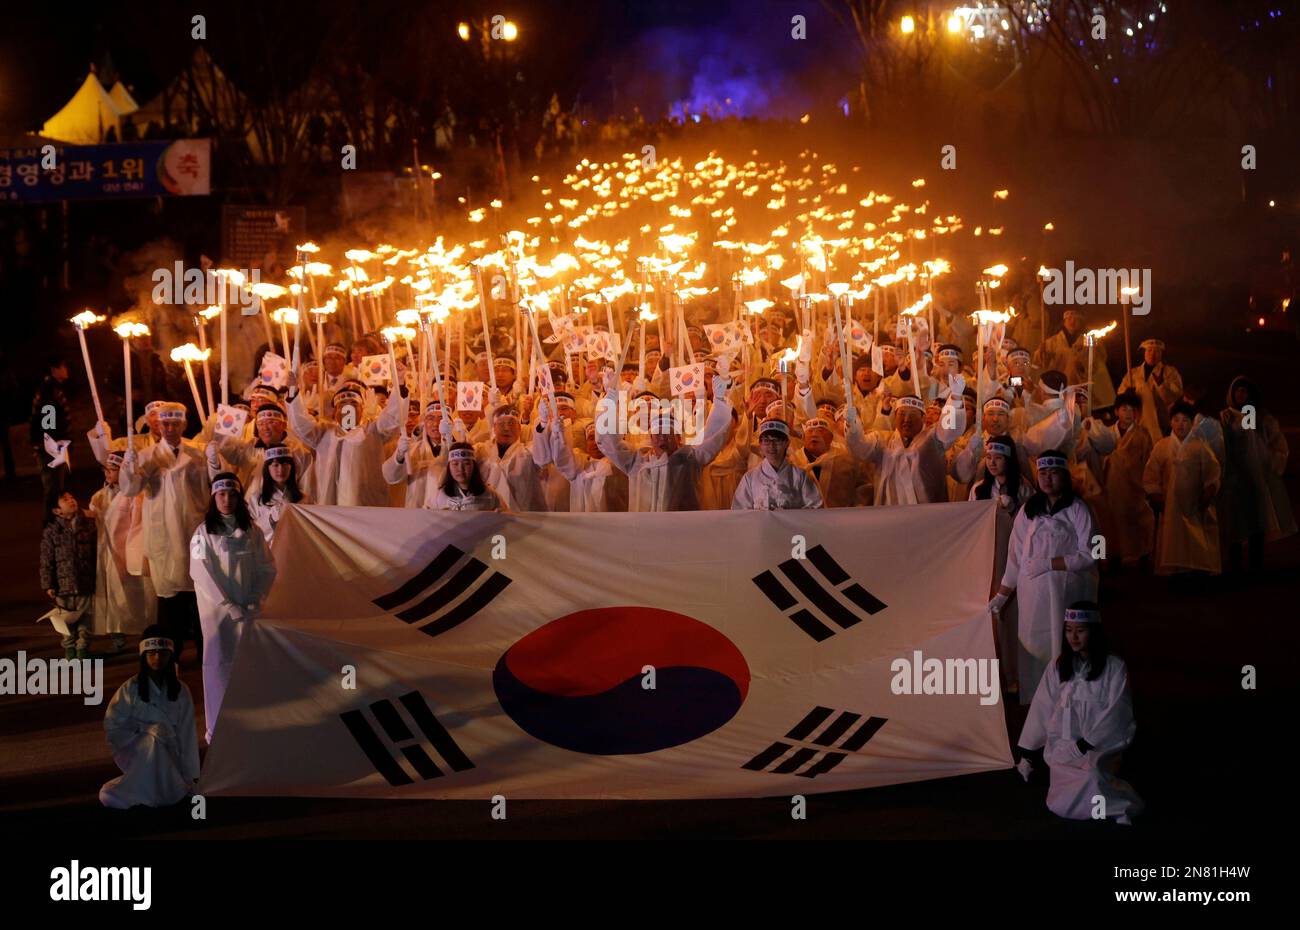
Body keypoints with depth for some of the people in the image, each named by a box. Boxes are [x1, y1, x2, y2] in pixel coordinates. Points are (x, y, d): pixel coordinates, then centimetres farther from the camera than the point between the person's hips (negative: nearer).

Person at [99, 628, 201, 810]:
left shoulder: (181, 691, 1)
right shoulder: (131, 689, -5)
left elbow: (187, 734, -1)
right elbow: (111, 726, -4)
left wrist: (191, 774, -5)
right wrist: (145, 733, -18)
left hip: (169, 756, 2)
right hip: (135, 751, -2)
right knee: (153, 741, -36)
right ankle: (141, 793, -20)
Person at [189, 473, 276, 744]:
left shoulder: (252, 531, 5)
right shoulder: (204, 532, -4)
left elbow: (267, 568, 5)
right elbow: (202, 573, -10)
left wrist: (256, 601, -7)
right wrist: (229, 605, -15)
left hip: (248, 608, 3)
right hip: (216, 607, -3)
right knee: (218, 662, 0)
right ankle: (218, 729, 4)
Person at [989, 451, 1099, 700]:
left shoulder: (1077, 510, -2)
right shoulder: (1028, 511, 9)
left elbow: (1088, 555, -9)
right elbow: (1015, 557, 10)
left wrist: (1048, 563, -12)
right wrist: (1001, 595, 8)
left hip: (1068, 594, -3)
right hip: (1034, 595, 3)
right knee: (1034, 648, 2)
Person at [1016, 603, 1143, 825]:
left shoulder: (1114, 668, -2)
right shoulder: (1059, 666, 9)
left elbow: (1114, 716, -7)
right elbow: (1041, 710, 10)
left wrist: (1083, 747, -15)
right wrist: (1026, 754, 9)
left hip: (1100, 747, -3)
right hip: (1062, 748, 3)